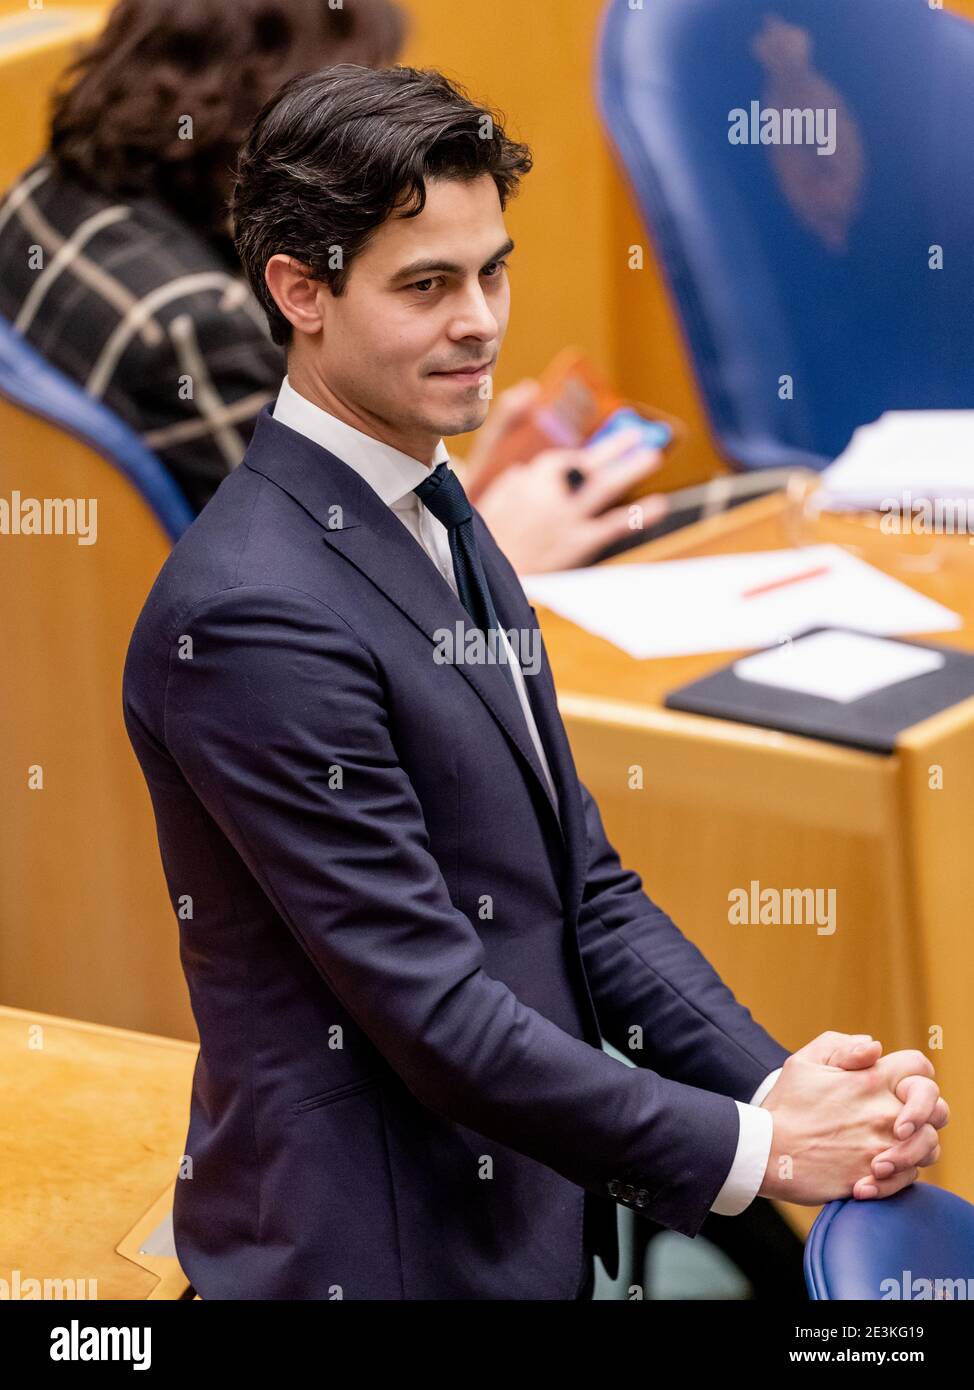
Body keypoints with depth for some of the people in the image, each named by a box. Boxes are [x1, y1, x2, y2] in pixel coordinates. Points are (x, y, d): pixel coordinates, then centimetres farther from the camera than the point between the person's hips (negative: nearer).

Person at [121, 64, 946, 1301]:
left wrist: (777, 1078, -8)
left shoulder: (442, 527, 9)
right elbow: (428, 1006, -22)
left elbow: (582, 887, 7)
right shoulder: (253, 611, -22)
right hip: (374, 1250, -8)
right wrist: (753, 1147, -16)